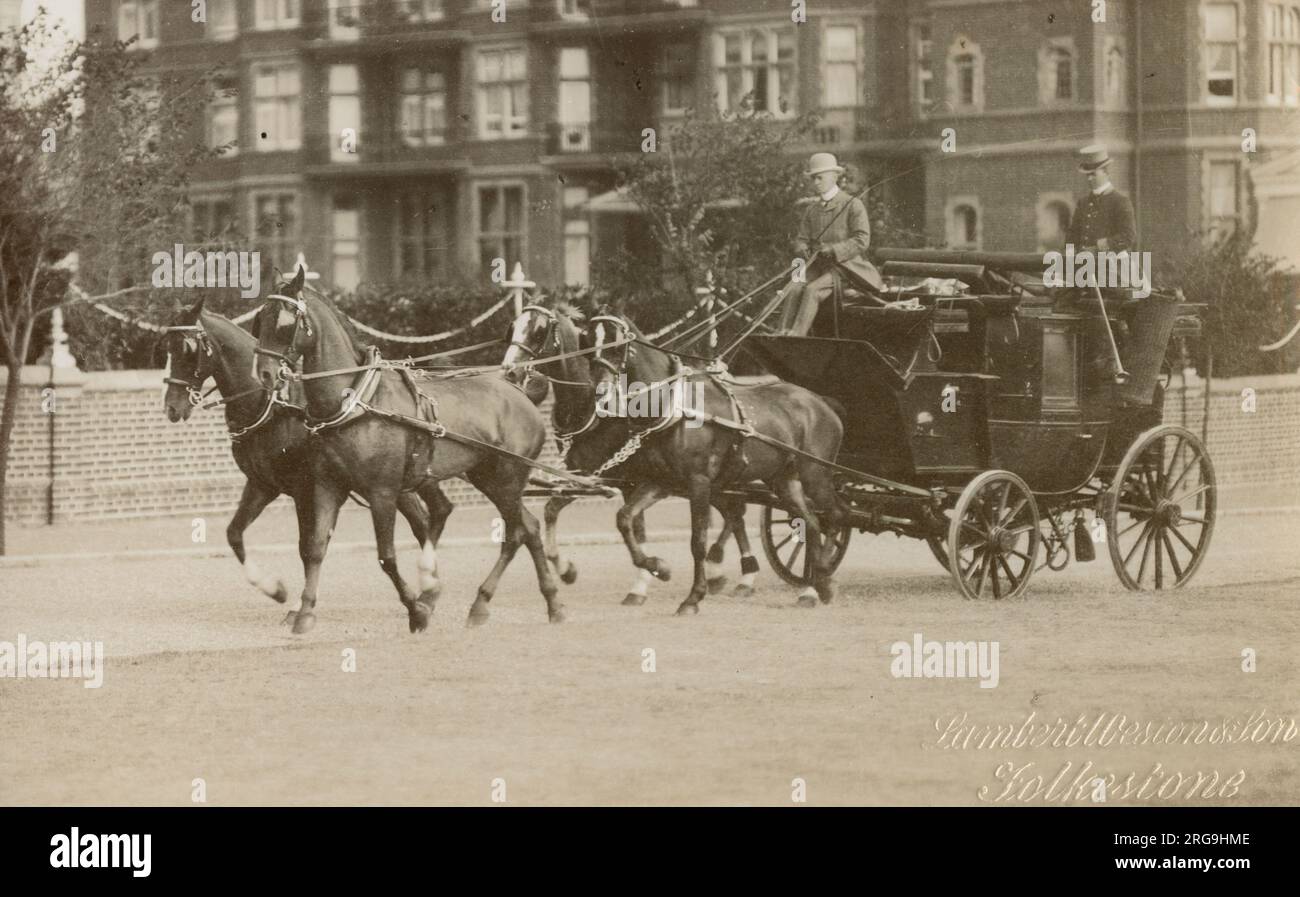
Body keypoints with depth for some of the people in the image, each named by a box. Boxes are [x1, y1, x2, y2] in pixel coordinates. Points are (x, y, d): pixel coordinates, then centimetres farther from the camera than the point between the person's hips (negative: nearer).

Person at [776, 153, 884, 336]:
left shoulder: (853, 205, -1)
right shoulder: (812, 209, 17)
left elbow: (862, 240, -9)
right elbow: (801, 239, 17)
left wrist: (834, 250, -22)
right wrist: (804, 251, -9)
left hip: (845, 265, -5)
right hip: (817, 265, 5)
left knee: (812, 290, -31)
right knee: (793, 288, -24)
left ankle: (797, 334, -36)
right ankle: (783, 334, -35)